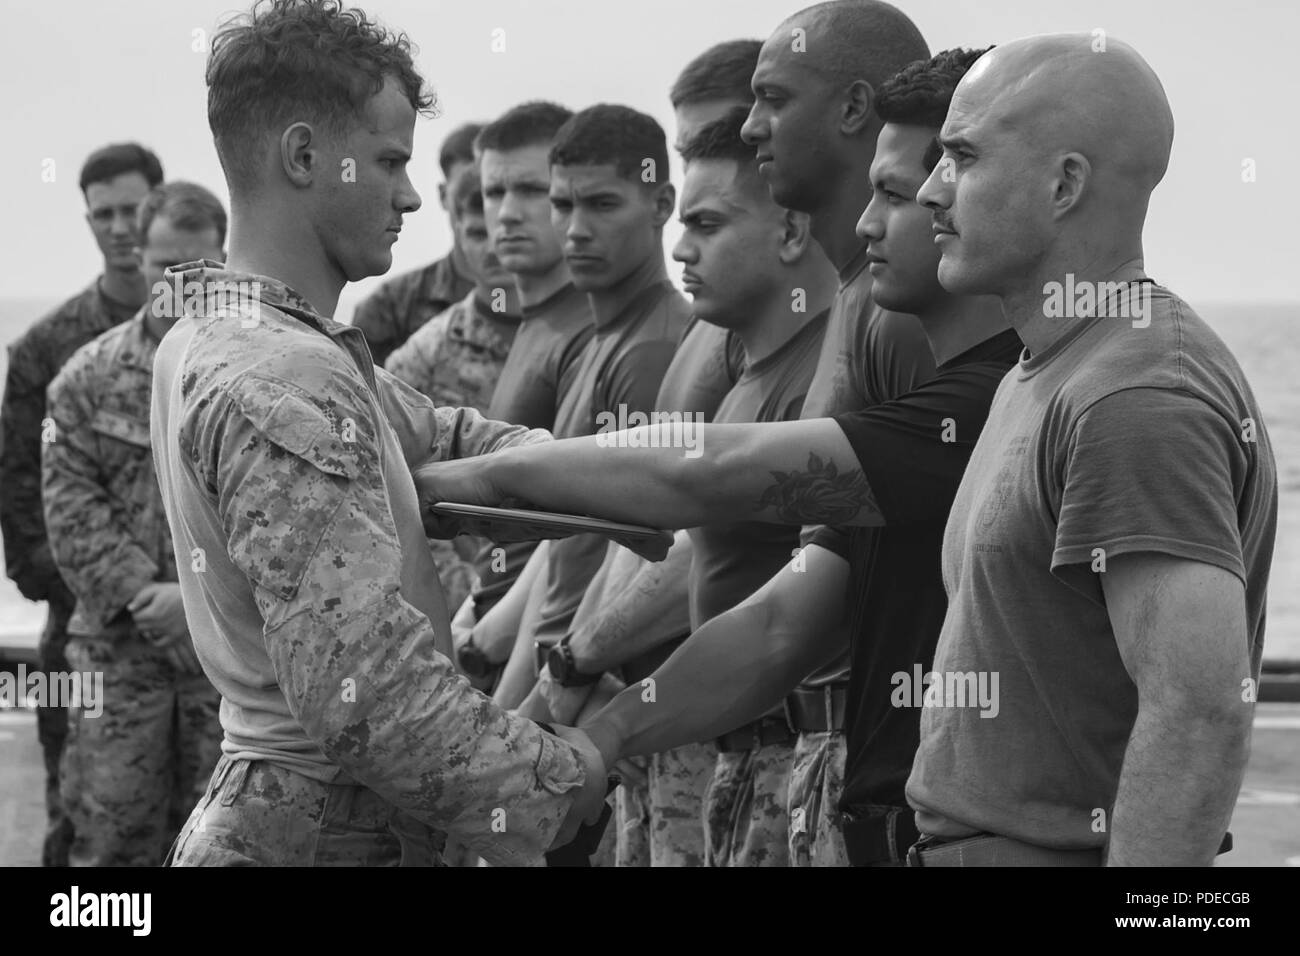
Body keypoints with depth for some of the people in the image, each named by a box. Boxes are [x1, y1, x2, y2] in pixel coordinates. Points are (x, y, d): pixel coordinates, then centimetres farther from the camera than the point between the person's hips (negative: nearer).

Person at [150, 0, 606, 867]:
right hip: (326, 834, -9)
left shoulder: (212, 337, 10)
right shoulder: (279, 389, -22)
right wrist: (567, 776, -19)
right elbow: (366, 689, -29)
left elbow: (438, 437, 13)